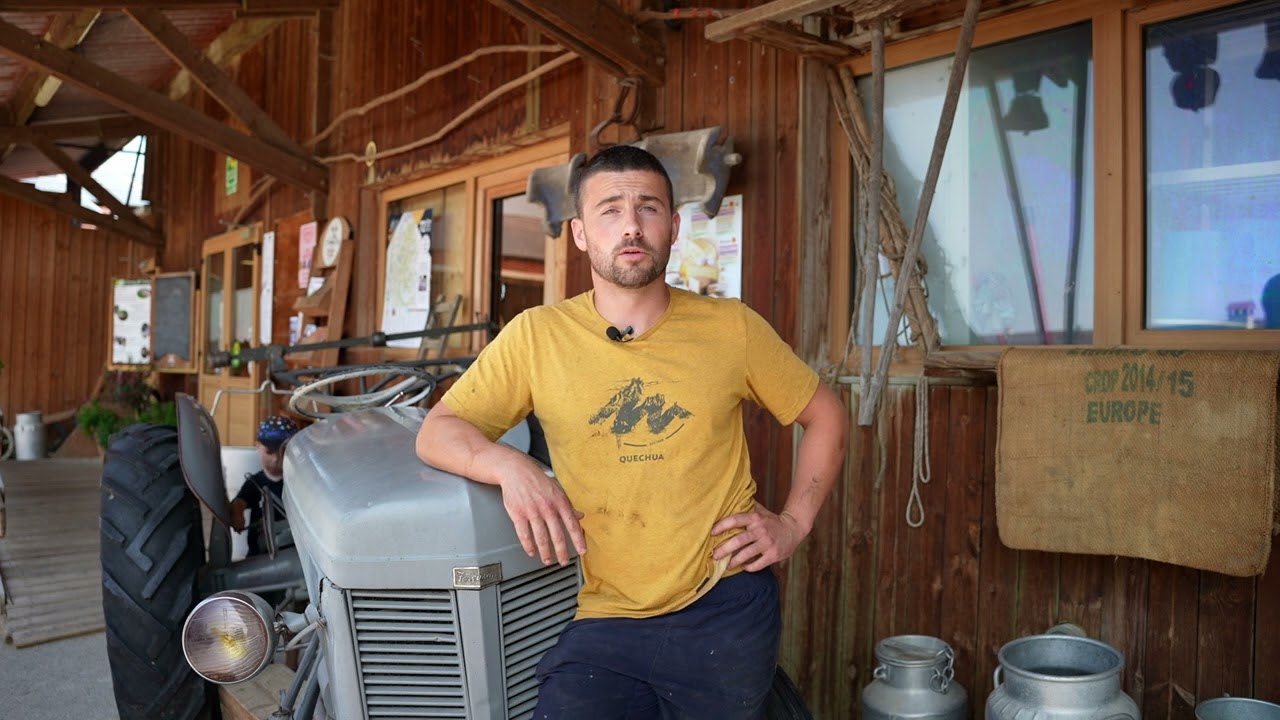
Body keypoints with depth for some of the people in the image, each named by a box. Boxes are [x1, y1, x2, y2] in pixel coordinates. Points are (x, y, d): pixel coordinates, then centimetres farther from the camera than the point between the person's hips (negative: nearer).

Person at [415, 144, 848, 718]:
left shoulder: (731, 328, -1)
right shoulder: (536, 337, -2)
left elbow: (825, 416, 11)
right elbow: (436, 432, 0)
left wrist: (794, 521, 0)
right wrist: (511, 467, -19)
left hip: (728, 609, 1)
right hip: (606, 621, 0)